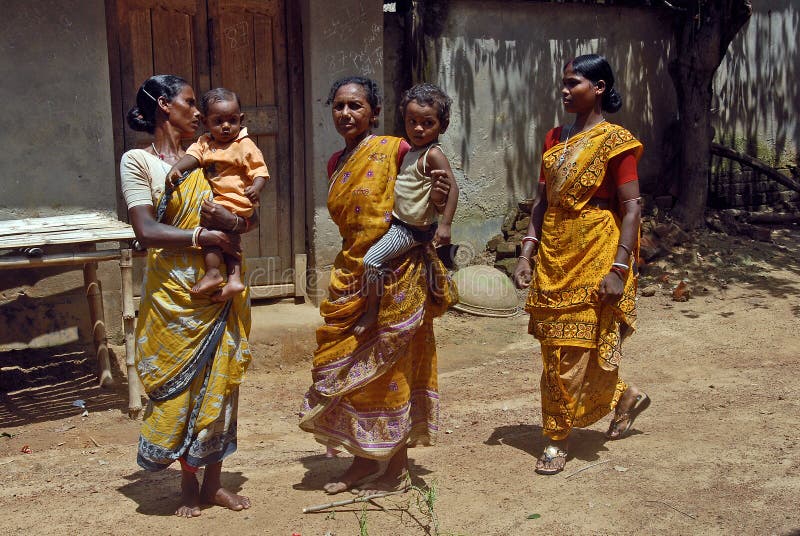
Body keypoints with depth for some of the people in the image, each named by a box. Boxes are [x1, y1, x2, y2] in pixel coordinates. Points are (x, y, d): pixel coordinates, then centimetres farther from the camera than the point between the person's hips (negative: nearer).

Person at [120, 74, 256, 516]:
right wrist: (206, 236, -17)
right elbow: (146, 231, -14)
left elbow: (250, 218, 9)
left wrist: (231, 221, -12)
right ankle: (189, 483, 22)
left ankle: (213, 481, 21)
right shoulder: (138, 161, -3)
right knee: (178, 388, 5)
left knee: (219, 384, 7)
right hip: (173, 296, -4)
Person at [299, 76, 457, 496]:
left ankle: (398, 465, 17)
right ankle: (365, 456, 25)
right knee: (344, 364, 9)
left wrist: (443, 190, -22)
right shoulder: (336, 163, 12)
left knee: (390, 365, 2)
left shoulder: (394, 150, -8)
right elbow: (349, 220, 14)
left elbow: (425, 198, -2)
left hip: (395, 275, -6)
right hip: (350, 276, 6)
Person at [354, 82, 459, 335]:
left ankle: (372, 312, -5)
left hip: (413, 229, -10)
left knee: (372, 260, -19)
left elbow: (452, 188, -22)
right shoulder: (411, 151, 9)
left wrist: (445, 224, -26)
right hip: (398, 221, 10)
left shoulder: (433, 155, -17)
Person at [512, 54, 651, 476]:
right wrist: (527, 253, 3)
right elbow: (542, 200, 12)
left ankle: (557, 439, 12)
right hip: (553, 256, 7)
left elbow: (631, 207, -12)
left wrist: (619, 268, -19)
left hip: (594, 259, -6)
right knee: (557, 348, 11)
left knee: (574, 350, -1)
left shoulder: (615, 140, -7)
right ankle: (624, 396, 34)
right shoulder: (555, 138, 11)